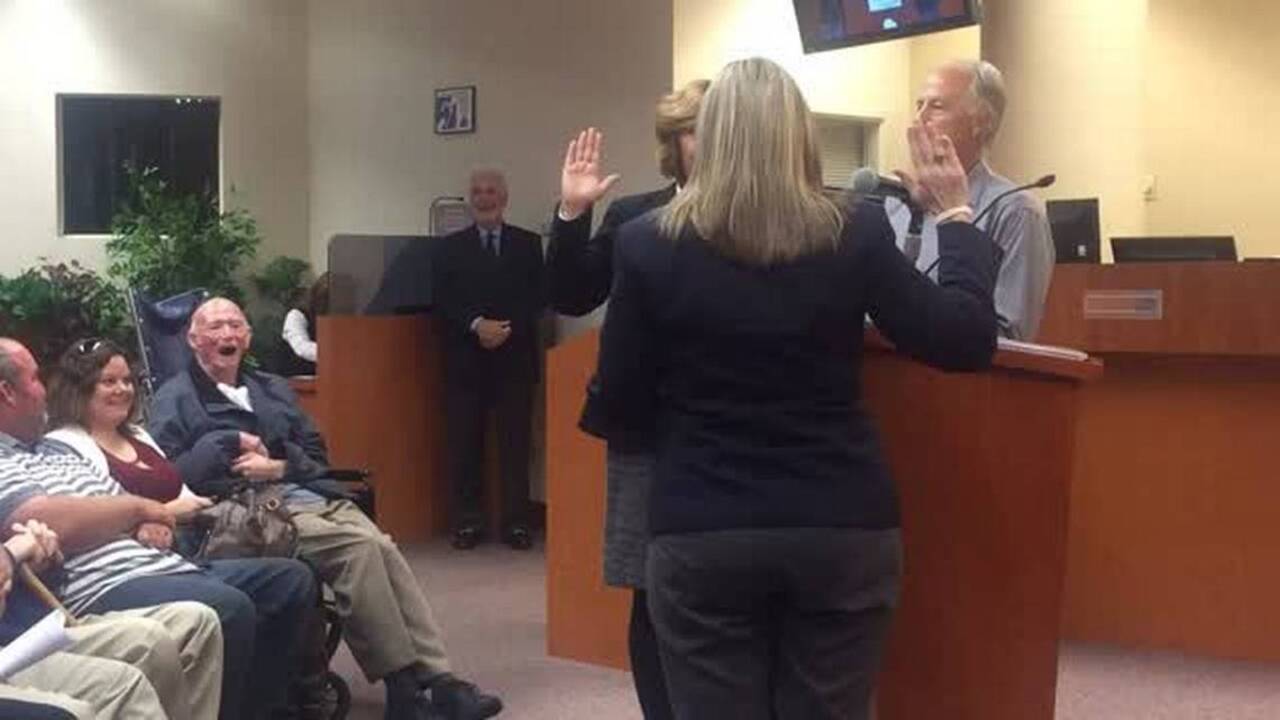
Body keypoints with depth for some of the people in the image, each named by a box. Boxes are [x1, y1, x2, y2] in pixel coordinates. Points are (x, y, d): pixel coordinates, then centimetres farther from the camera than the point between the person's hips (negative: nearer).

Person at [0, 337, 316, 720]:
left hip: (162, 567, 11)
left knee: (292, 579, 7)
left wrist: (151, 525, 1)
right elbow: (54, 524, -24)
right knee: (228, 609, -34)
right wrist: (138, 507, -7)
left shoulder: (54, 449, 24)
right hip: (104, 589, -11)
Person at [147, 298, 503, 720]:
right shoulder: (175, 400, 8)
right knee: (359, 546, -29)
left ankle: (437, 680, -29)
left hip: (315, 496, 6)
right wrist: (232, 443, -9)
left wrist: (278, 467, -1)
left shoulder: (273, 389, 26)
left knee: (385, 551, -23)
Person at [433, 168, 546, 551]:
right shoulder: (450, 246, 10)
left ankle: (517, 522, 5)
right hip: (466, 358, 0)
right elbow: (443, 299, 1)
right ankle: (467, 521, 8)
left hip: (516, 357, 0)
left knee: (516, 440, -1)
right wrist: (477, 325, -13)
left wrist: (508, 327, -11)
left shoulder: (528, 243, 10)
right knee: (465, 441, 1)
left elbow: (538, 295, 2)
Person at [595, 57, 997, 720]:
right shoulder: (855, 236, -4)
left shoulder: (648, 245, -5)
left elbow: (620, 404, 0)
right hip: (842, 529, 1)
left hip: (700, 536, -1)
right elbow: (968, 340, 1)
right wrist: (955, 215, 12)